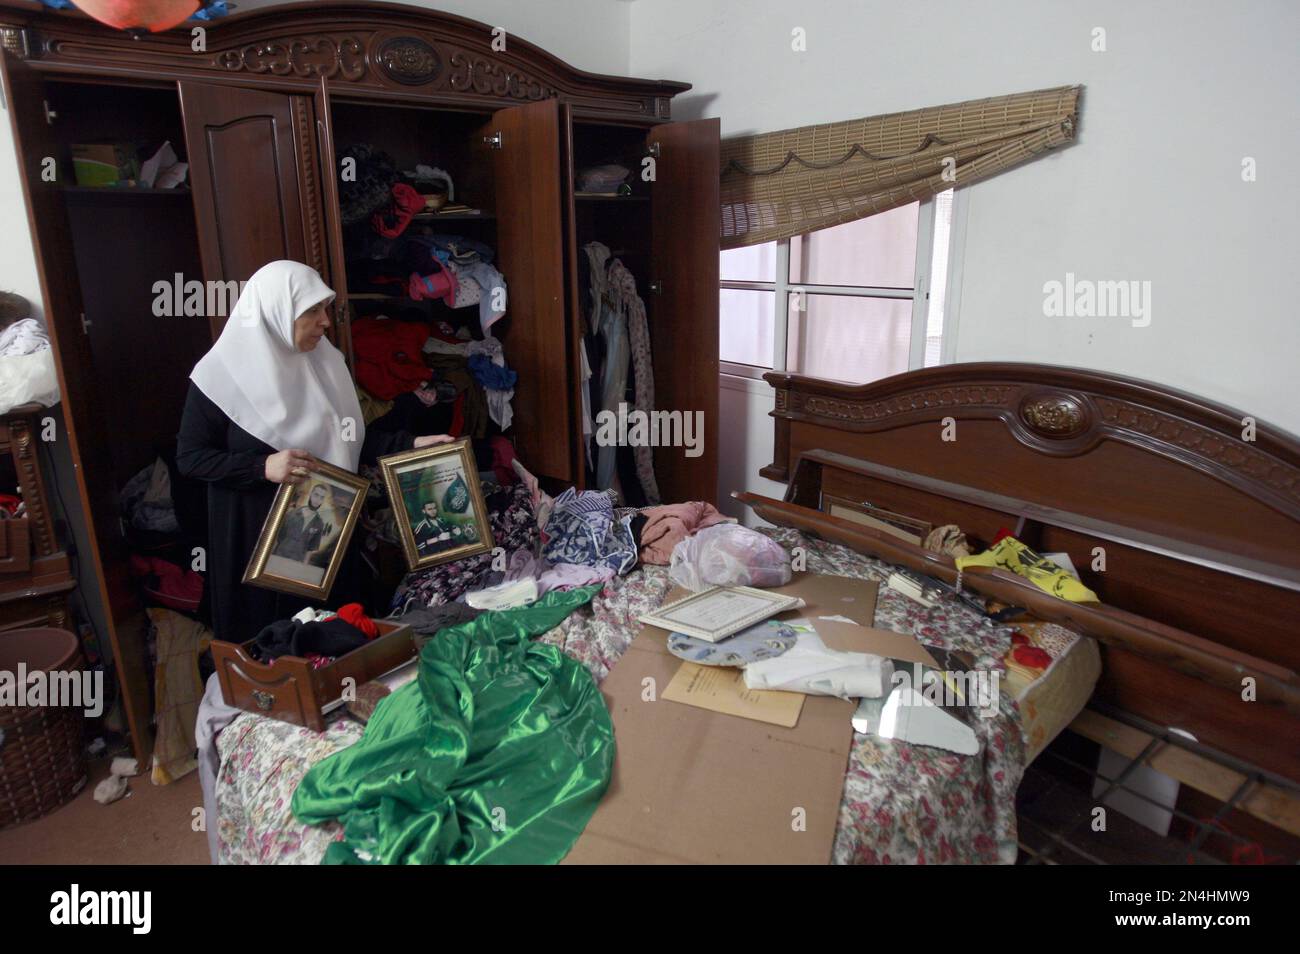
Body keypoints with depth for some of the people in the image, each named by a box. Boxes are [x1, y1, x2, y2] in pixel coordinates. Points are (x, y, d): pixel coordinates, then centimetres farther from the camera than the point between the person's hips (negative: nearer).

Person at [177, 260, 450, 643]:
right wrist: (262, 467, -25)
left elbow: (350, 439, 7)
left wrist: (409, 444, -6)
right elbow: (189, 457, -11)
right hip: (256, 535, -4)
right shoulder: (222, 374, -13)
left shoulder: (323, 361, 2)